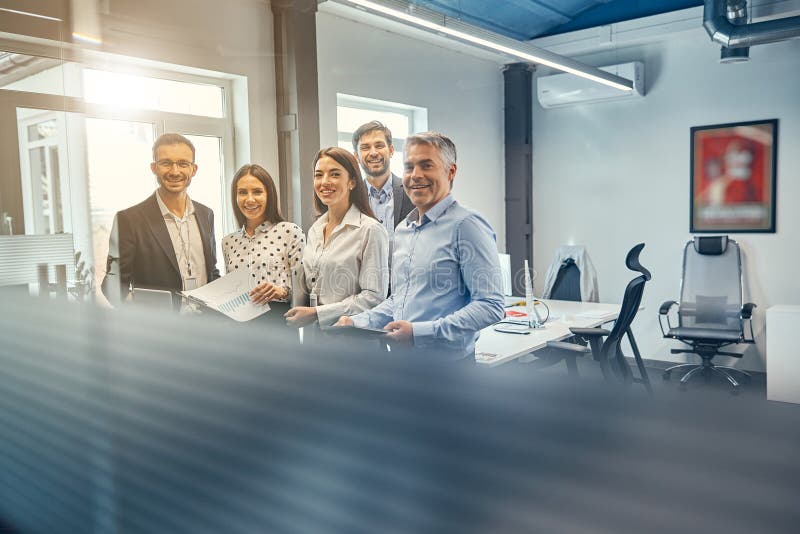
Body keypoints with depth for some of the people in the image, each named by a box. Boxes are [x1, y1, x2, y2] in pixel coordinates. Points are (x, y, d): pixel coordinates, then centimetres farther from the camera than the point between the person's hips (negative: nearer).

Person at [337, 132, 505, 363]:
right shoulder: (402, 230, 13)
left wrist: (419, 333, -23)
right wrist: (357, 322, 5)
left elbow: (490, 307, -18)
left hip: (446, 363, -6)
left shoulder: (467, 225, -12)